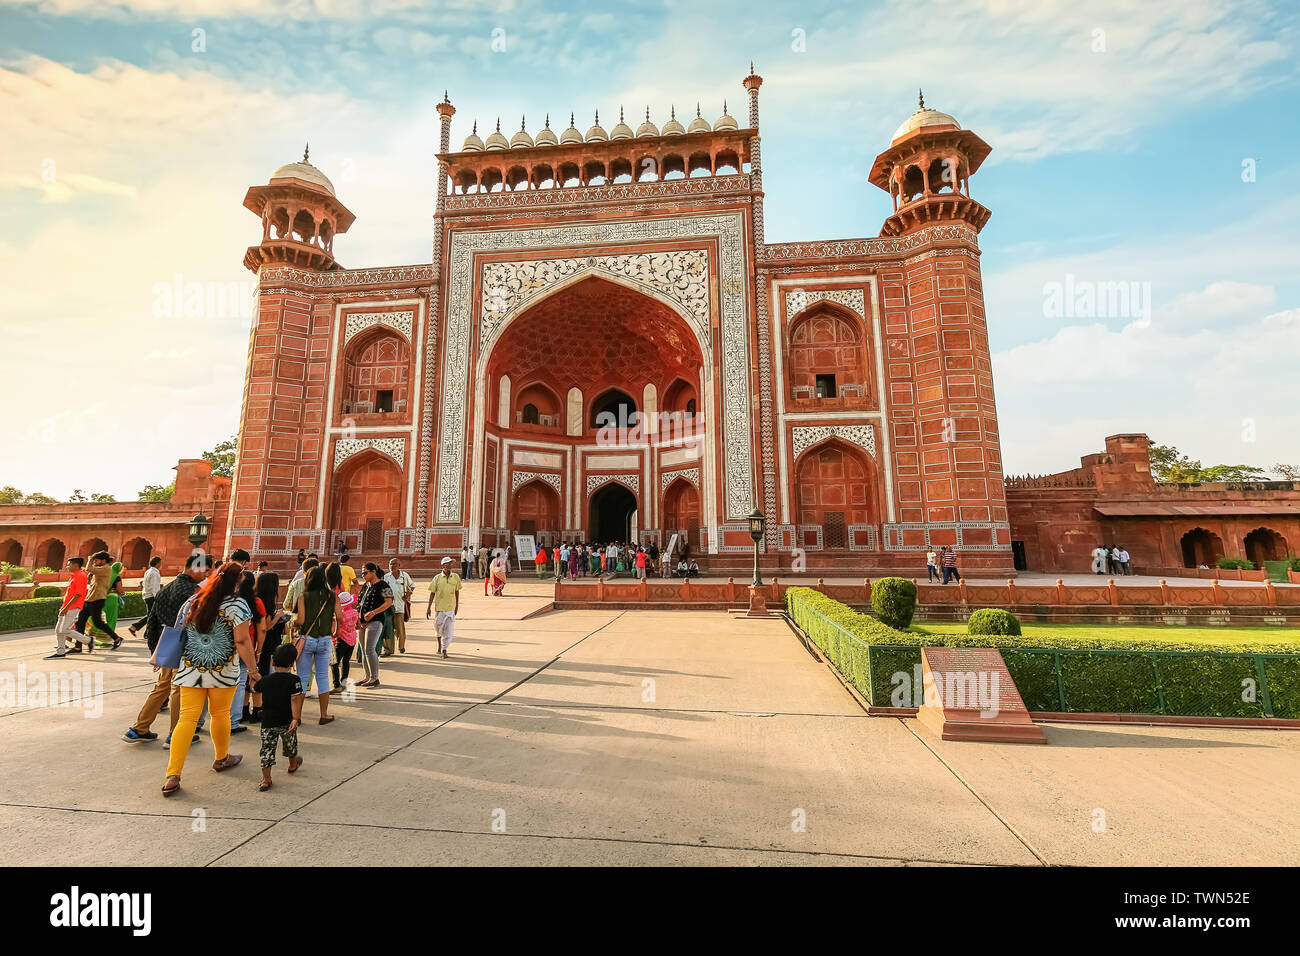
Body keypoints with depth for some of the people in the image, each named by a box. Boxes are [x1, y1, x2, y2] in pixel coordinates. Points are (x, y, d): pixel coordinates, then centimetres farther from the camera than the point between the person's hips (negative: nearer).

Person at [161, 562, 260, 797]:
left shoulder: (193, 601, 4)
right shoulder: (236, 605, -13)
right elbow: (242, 641, -17)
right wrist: (253, 670, -9)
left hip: (190, 670, 4)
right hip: (222, 672, -4)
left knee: (188, 718, 4)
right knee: (221, 714, 14)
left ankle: (172, 775, 0)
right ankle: (222, 758, 33)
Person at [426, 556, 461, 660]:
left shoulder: (455, 577, 1)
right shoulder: (437, 578, -3)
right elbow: (432, 593, 0)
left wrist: (457, 605, 14)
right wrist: (428, 607, -3)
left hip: (451, 607, 1)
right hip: (439, 607, -1)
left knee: (448, 630, -4)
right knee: (438, 627, 11)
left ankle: (444, 650, 2)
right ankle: (439, 644, 38)